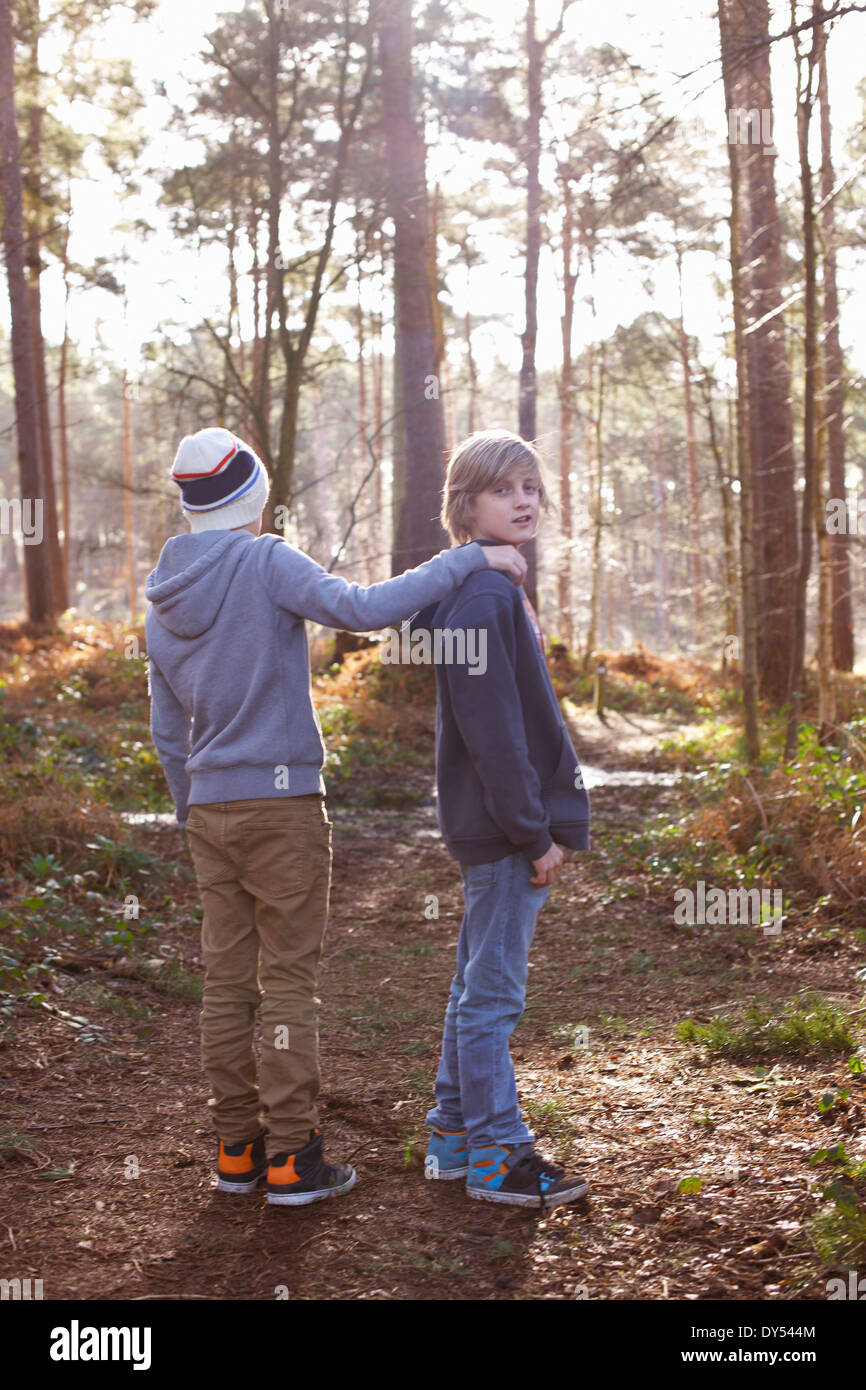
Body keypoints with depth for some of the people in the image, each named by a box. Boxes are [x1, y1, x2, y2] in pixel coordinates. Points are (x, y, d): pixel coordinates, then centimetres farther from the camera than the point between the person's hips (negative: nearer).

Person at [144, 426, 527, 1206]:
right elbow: (362, 610, -25)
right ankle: (293, 1158, 3)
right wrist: (469, 561, -19)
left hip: (210, 810, 6)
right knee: (289, 981, -1)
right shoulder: (265, 564, -10)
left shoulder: (163, 605, 11)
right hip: (282, 803, -6)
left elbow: (168, 734, 15)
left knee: (228, 980, 10)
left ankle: (238, 1147, 17)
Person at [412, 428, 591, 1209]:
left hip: (494, 828, 11)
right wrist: (534, 831, -18)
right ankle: (498, 1152, 7)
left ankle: (454, 1135, 26)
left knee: (480, 985, 16)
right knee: (494, 991, -2)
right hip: (502, 828, -11)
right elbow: (491, 728, -21)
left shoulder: (496, 590, 16)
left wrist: (544, 822, 18)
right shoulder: (483, 596, -16)